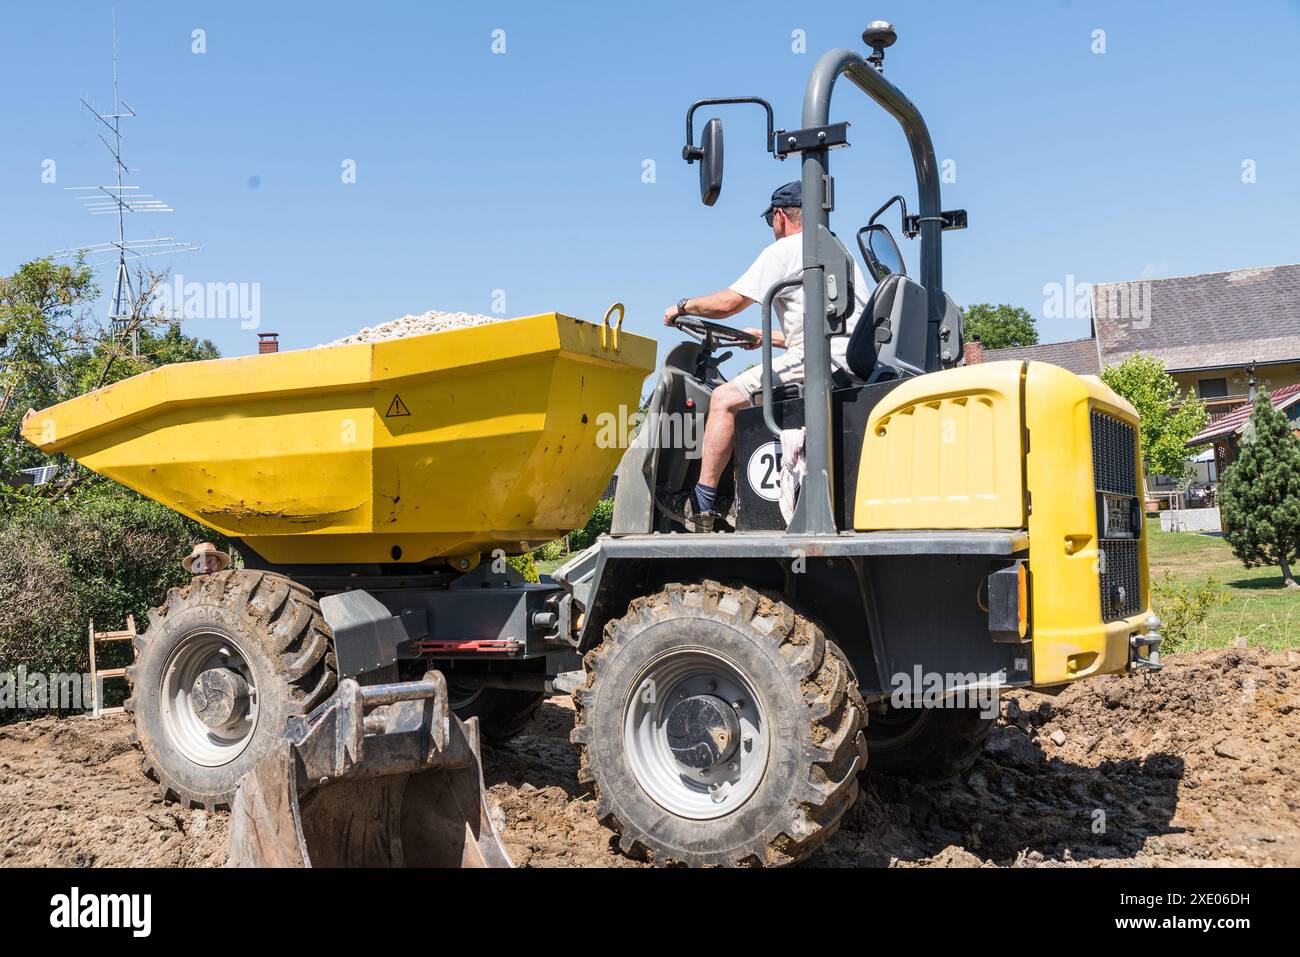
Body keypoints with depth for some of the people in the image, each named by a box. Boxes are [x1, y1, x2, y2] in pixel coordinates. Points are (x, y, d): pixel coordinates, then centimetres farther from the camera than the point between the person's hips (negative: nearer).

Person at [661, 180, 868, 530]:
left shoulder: (785, 250, -1)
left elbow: (728, 303, -6)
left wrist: (683, 305, 12)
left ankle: (702, 505, -10)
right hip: (854, 365, 10)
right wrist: (766, 336, 39)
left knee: (725, 398, -10)